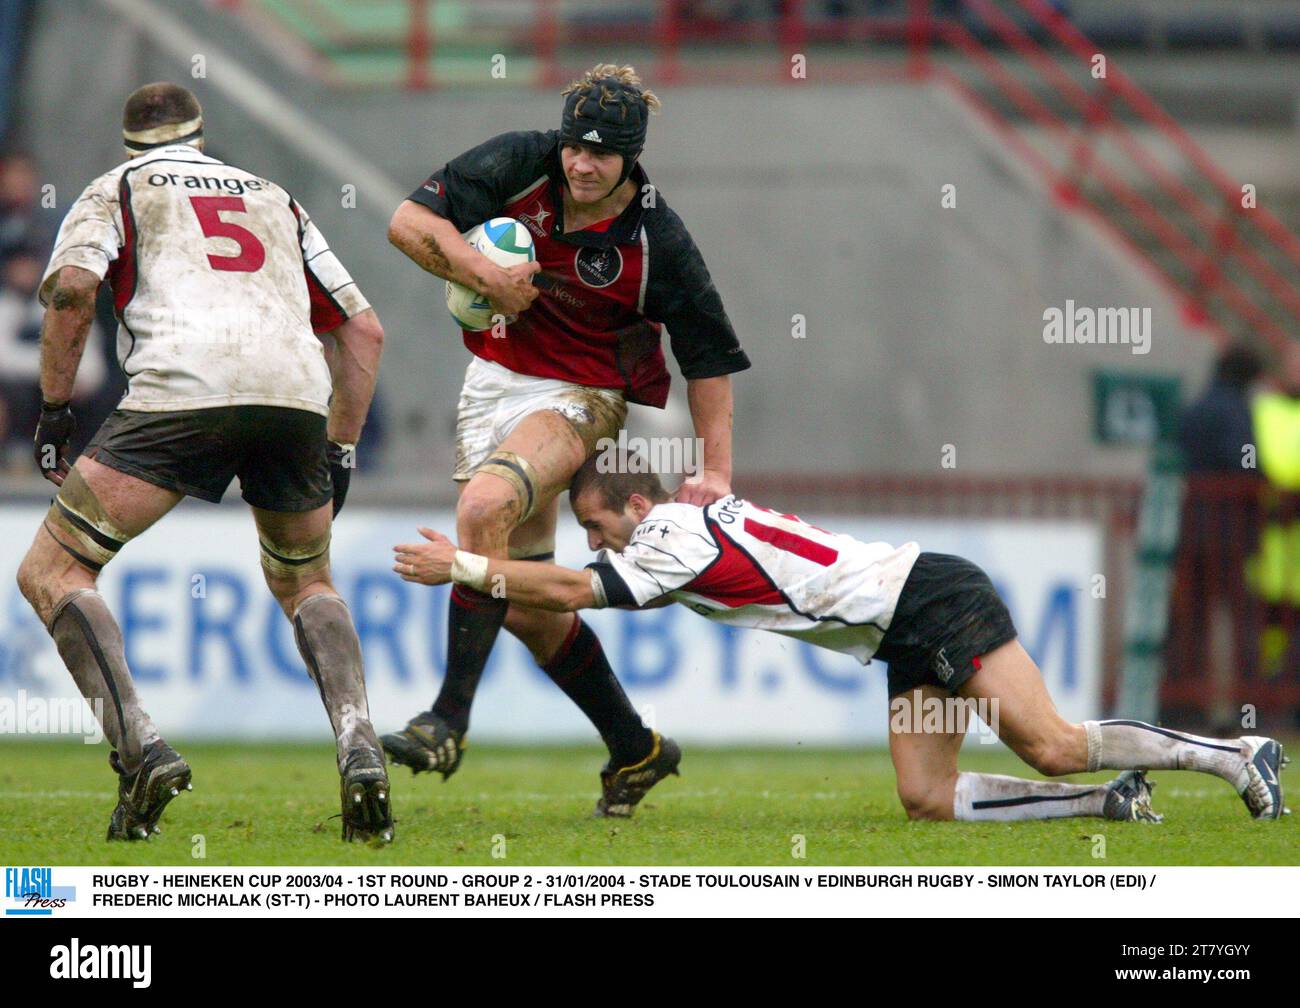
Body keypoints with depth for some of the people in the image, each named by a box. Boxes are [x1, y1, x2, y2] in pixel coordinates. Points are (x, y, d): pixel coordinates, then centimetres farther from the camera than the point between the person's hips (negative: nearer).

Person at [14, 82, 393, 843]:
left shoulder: (117, 190, 23)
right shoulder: (275, 200, 34)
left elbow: (72, 287, 2)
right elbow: (365, 330, 28)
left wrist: (55, 409, 8)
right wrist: (339, 451, 31)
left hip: (182, 389, -4)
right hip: (296, 396, 4)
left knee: (52, 571, 7)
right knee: (306, 582, 28)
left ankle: (141, 749, -13)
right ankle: (360, 751, 4)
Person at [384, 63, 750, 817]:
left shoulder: (657, 241, -14)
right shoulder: (521, 167, -9)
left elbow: (709, 357, -4)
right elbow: (409, 222, -10)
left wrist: (717, 471, -9)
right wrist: (487, 276, -22)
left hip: (580, 398, -5)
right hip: (495, 380, 5)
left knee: (485, 506, -34)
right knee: (527, 607, 5)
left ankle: (449, 722, -31)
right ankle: (635, 749, 23)